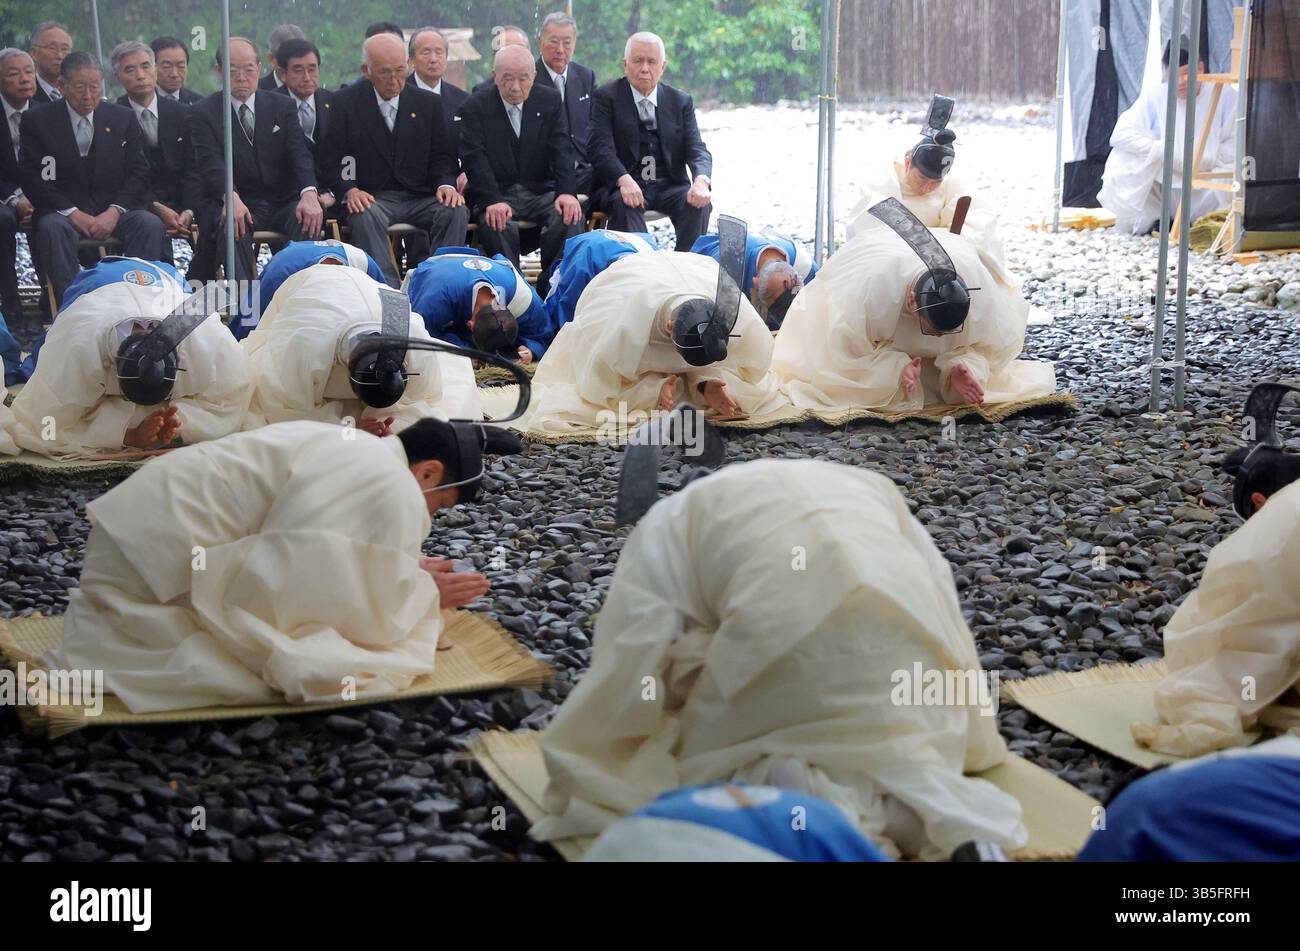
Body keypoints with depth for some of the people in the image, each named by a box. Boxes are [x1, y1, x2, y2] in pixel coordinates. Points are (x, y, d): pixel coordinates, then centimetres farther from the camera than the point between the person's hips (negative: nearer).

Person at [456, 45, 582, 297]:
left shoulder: (551, 101, 8)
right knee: (495, 223, -35)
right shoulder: (475, 107, 1)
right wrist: (492, 201, -29)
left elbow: (562, 151, -2)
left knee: (570, 216, -28)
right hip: (495, 194, -2)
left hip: (541, 192, 2)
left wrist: (567, 192, -22)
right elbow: (475, 160, -11)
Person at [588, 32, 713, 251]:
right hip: (621, 185, -3)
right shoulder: (606, 97, 2)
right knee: (626, 204, -35)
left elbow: (696, 149, 3)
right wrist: (624, 180, -30)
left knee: (700, 202, -25)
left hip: (670, 187, 3)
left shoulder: (681, 101, 12)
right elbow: (600, 148, -10)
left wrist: (701, 181, -22)